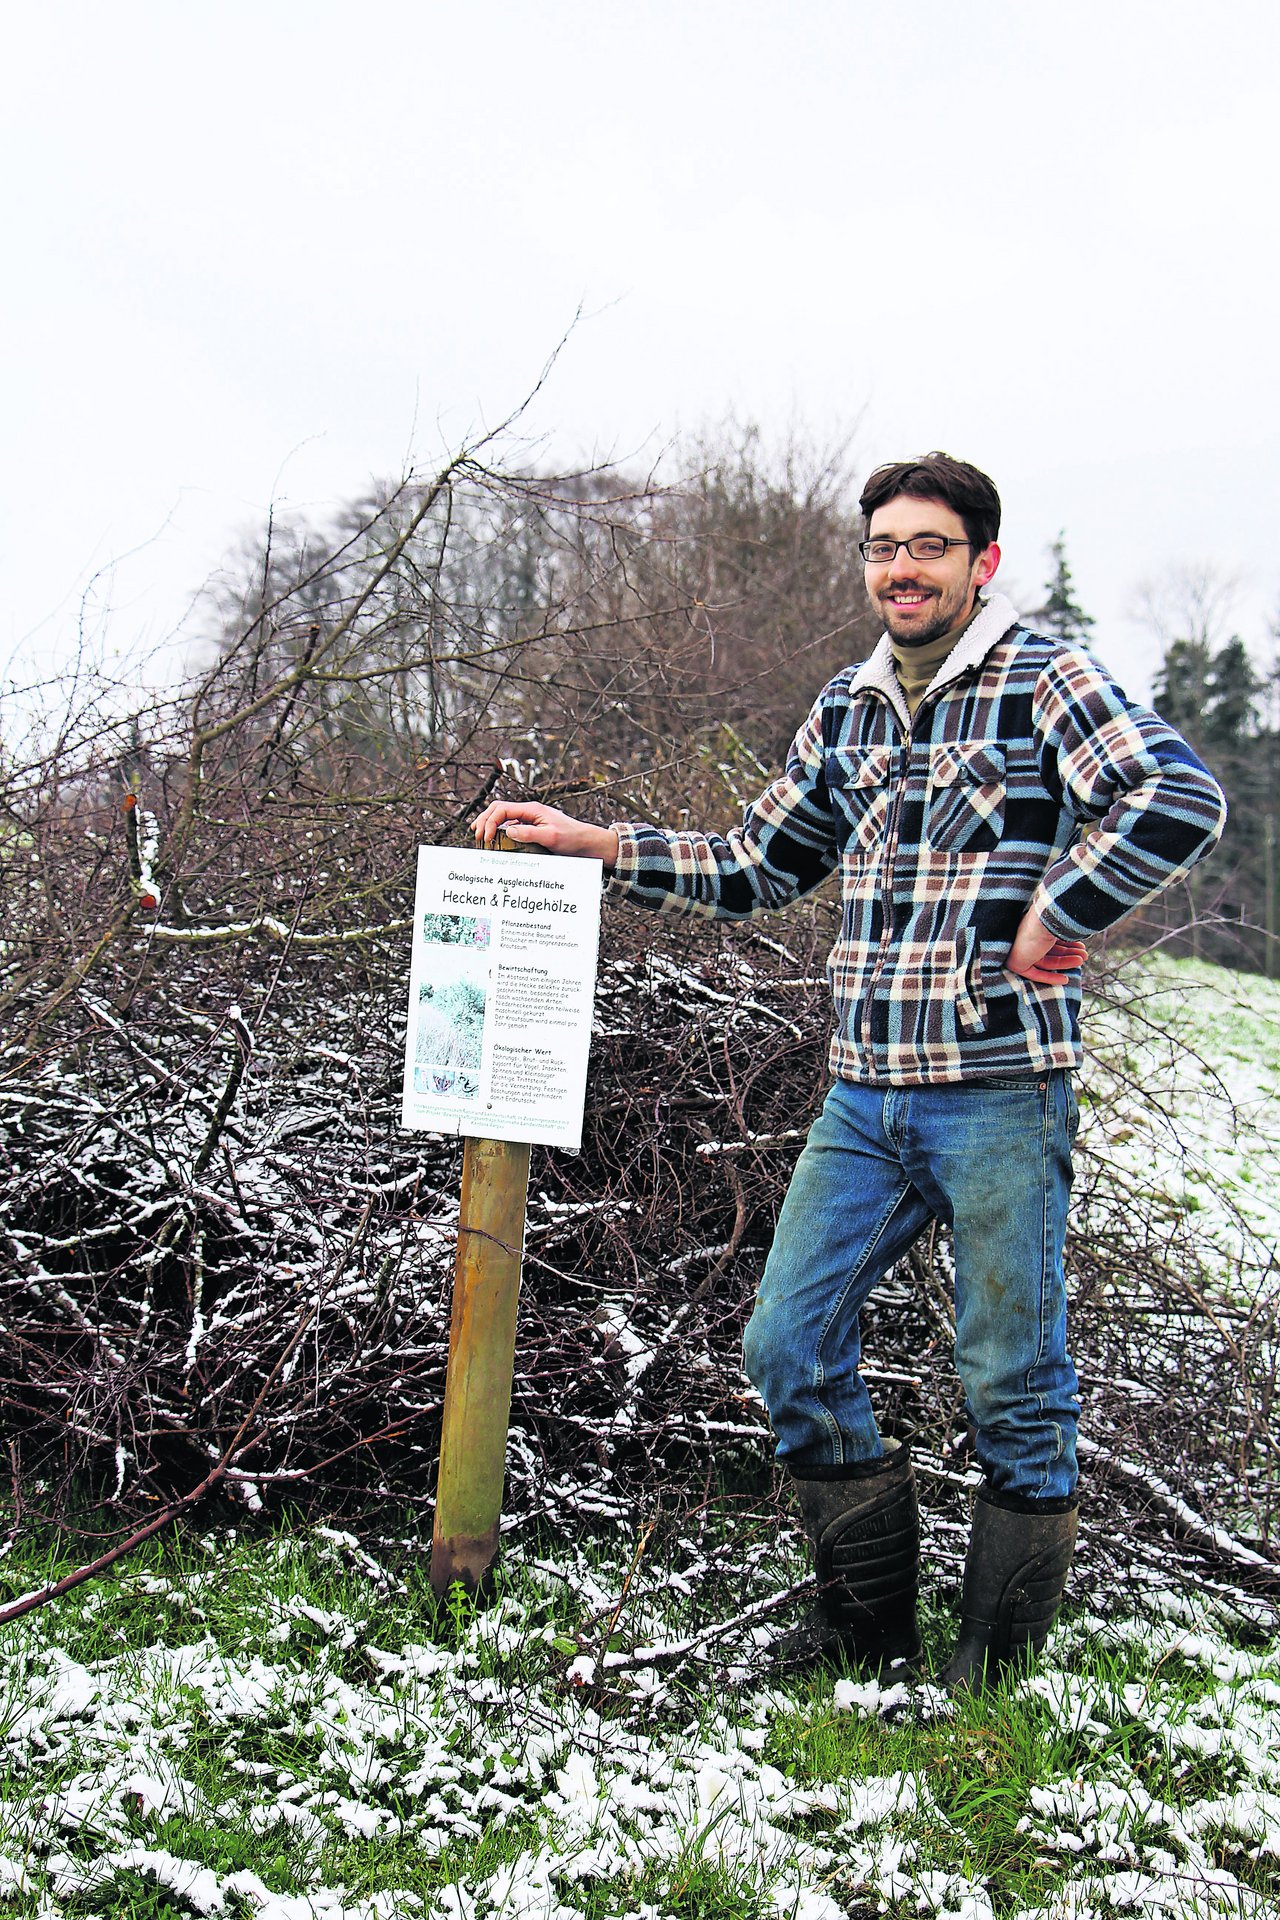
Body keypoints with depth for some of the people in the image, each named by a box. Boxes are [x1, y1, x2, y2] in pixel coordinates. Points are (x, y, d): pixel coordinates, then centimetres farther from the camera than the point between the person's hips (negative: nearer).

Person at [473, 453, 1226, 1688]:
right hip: (865, 1097, 6)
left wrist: (1048, 923, -16)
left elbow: (1179, 801, -19)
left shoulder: (1043, 681, -5)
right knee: (789, 1346, 6)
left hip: (1001, 1091, -6)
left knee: (1012, 1381, 3)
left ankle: (1000, 1656, 20)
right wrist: (590, 844, 13)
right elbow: (753, 869, 20)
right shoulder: (846, 712, 14)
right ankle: (867, 1621, 23)